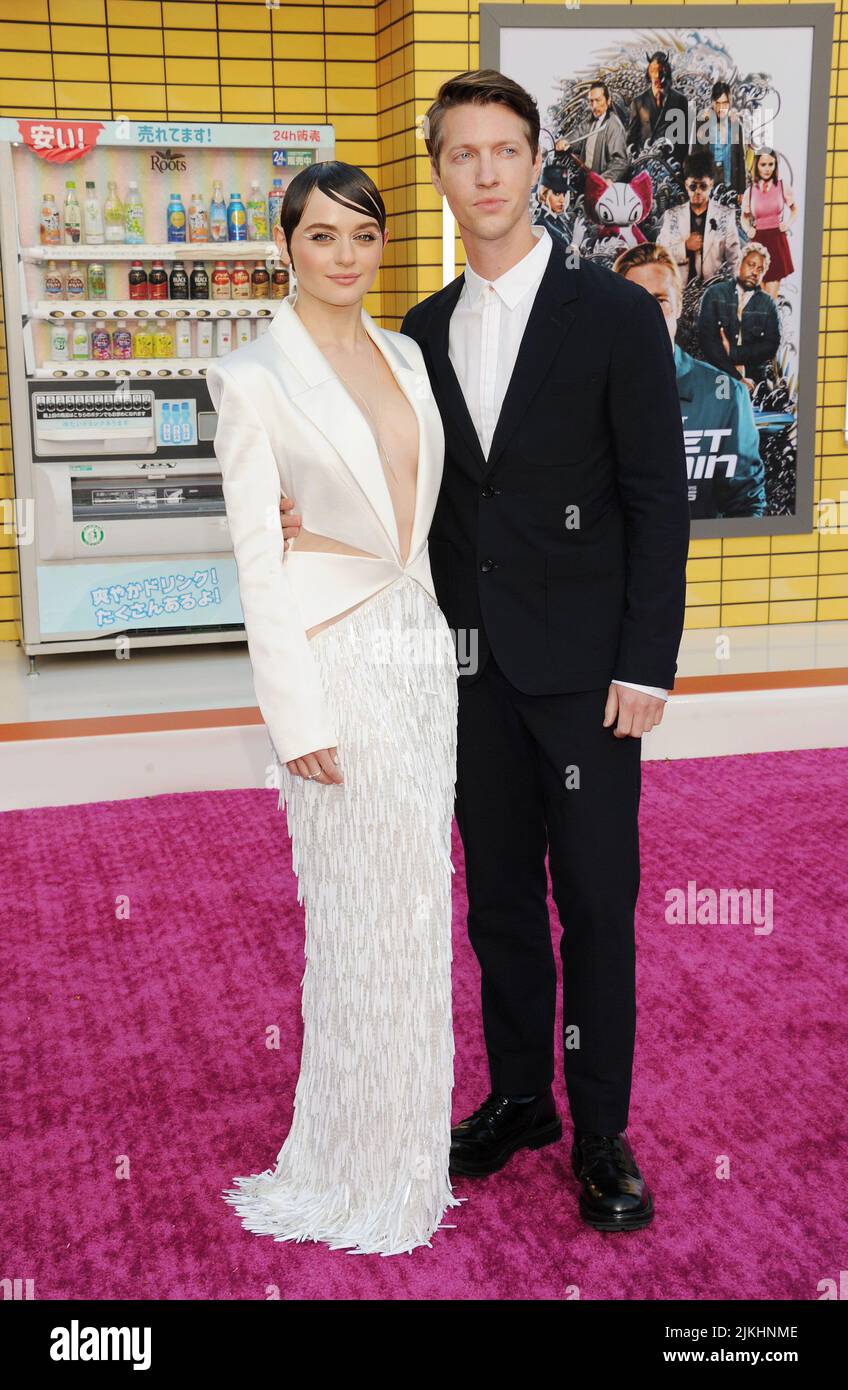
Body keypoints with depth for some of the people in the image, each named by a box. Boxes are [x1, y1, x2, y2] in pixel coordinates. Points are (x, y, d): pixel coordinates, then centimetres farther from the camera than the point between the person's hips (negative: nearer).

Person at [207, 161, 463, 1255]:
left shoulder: (405, 355, 10)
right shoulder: (253, 378, -9)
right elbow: (256, 562, -11)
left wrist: (441, 638, 10)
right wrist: (297, 717, -14)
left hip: (422, 647, 6)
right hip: (337, 658, -6)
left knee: (417, 899, 14)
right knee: (360, 914, 3)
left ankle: (412, 1118, 32)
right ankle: (360, 1162, 22)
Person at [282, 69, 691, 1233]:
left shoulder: (615, 314, -4)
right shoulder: (424, 331, 10)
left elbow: (659, 499, -7)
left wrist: (647, 665, -12)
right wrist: (320, 517, -8)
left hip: (583, 666, -4)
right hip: (472, 663, 5)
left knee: (597, 900, 3)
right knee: (499, 895, 13)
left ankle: (602, 1132, 18)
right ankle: (518, 1097, 30)